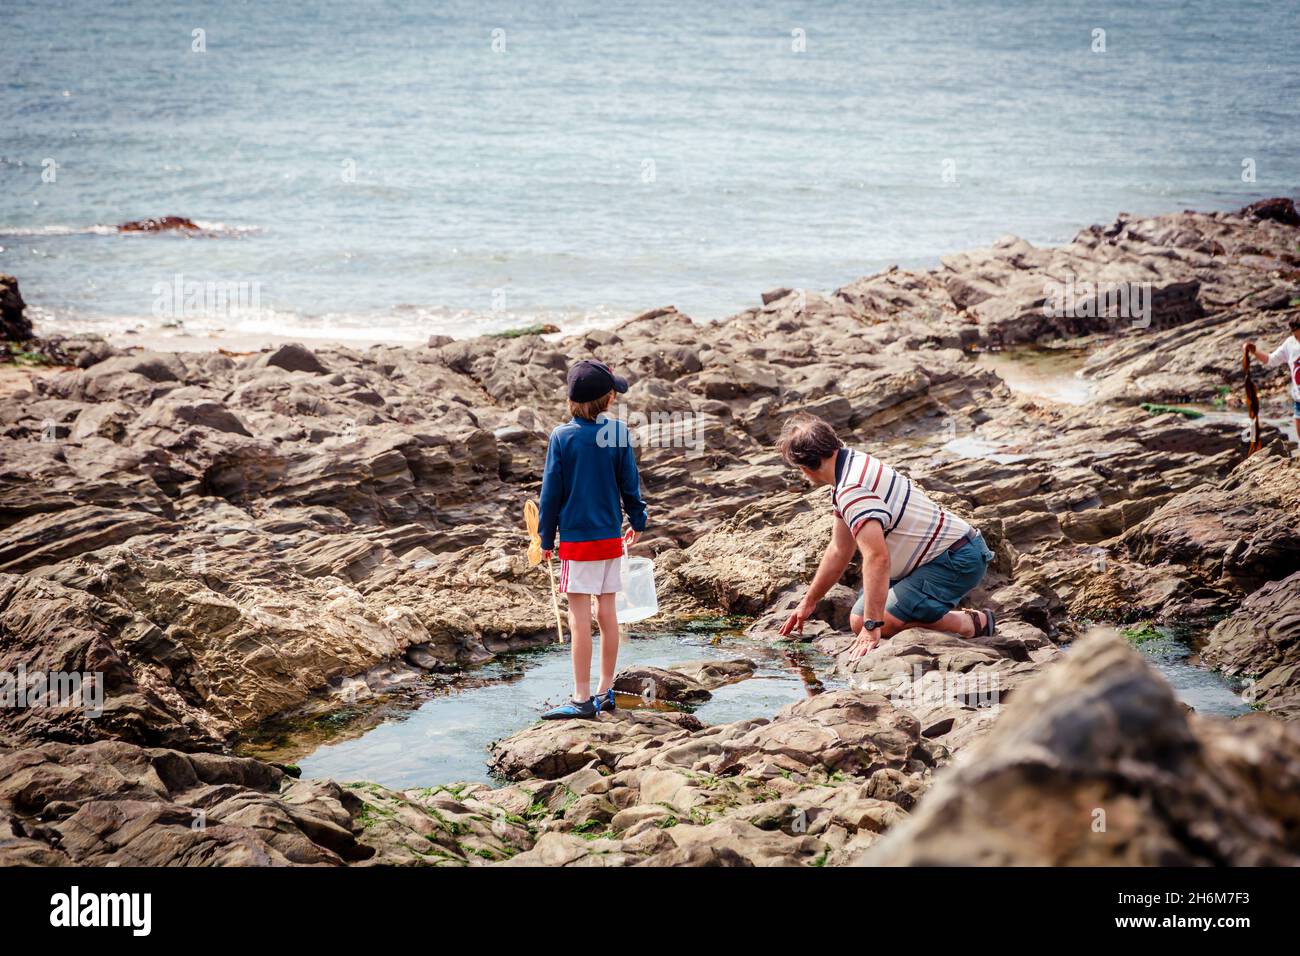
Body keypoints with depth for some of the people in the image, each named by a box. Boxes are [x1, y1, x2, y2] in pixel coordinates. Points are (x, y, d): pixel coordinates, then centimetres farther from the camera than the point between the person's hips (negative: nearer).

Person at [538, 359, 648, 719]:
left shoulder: (562, 436, -9)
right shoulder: (618, 433, -2)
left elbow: (551, 491, -5)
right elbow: (630, 483, 5)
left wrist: (546, 538, 3)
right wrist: (637, 523, 20)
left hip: (577, 537, -4)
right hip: (611, 536, 4)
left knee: (579, 615, -3)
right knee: (607, 611, 11)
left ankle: (582, 698, -4)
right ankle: (605, 692, 19)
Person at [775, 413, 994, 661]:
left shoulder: (853, 491, -26)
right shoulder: (854, 463, 7)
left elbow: (877, 557, -36)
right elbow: (839, 551, 17)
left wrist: (872, 627, -35)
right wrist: (808, 603, 24)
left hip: (958, 559, -10)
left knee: (886, 623, -24)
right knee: (859, 620, 5)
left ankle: (976, 624, -7)